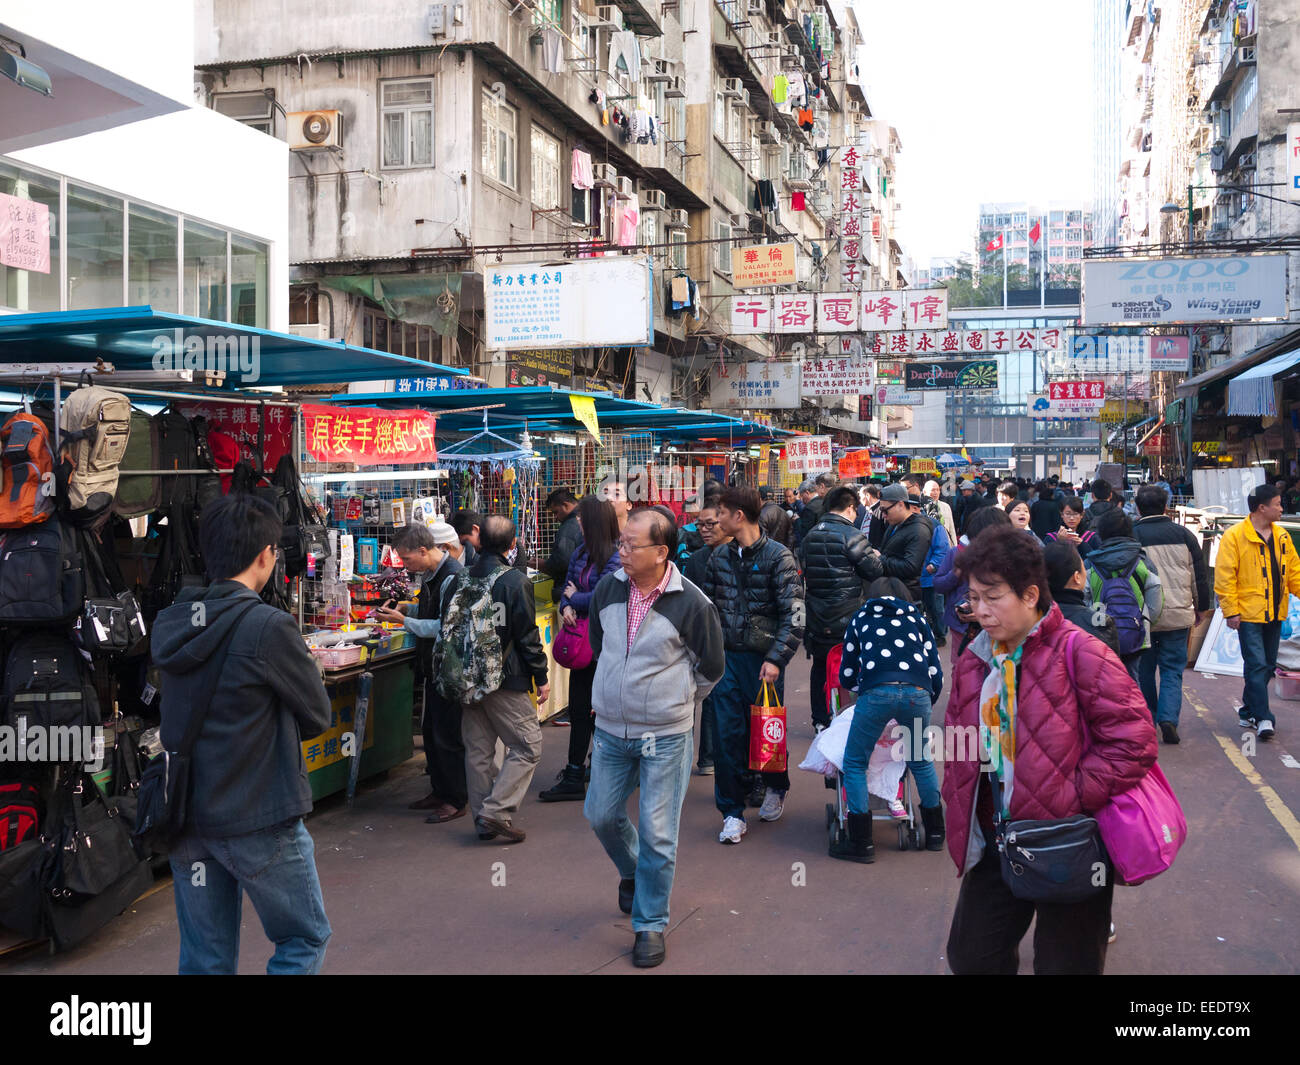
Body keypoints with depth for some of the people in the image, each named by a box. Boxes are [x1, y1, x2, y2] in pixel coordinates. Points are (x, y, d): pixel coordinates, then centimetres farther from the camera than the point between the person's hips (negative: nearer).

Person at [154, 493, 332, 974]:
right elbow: (318, 716, -11)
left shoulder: (168, 624, 1)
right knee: (305, 938, 12)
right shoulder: (270, 627, -19)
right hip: (259, 819, -6)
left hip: (187, 819, 6)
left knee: (205, 958, 15)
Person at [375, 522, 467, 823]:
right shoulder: (430, 574, 11)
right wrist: (407, 608, 7)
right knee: (430, 729, 15)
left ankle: (456, 801, 8)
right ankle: (439, 791, 28)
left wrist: (403, 620, -16)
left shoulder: (452, 576, -19)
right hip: (433, 665, 10)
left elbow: (445, 626, -21)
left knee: (447, 734, -3)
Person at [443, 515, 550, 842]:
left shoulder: (460, 580, 6)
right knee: (528, 745, 1)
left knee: (478, 749, 12)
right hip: (505, 680, -6)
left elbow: (447, 629, 13)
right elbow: (527, 635, -11)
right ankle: (497, 811, -8)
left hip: (467, 679, 6)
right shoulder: (515, 581, -11)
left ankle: (483, 819, 16)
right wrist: (541, 677, -2)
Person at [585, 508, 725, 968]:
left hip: (665, 736, -5)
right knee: (601, 814, 16)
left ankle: (650, 925, 17)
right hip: (610, 731, 5)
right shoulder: (607, 589, -3)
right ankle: (631, 872, 47)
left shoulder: (691, 604, -16)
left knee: (657, 834, 0)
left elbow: (711, 667, -1)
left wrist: (677, 700, 7)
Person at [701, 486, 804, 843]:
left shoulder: (778, 557, -9)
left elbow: (794, 613, -13)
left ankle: (775, 789, 39)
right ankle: (733, 813, 8)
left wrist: (776, 659, -19)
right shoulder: (719, 558, 6)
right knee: (728, 733, 0)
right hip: (727, 656, 4)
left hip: (764, 658, -3)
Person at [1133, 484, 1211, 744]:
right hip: (1178, 615, 1)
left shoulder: (1131, 535, -6)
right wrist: (1202, 607, 19)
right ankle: (1169, 718, -9)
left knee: (1144, 671, 13)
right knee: (1173, 669, 8)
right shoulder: (1184, 534, 1)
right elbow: (1199, 575, 6)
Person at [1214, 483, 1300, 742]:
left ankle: (1248, 713, 25)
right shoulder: (1235, 536, -10)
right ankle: (1263, 718, -9)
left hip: (1274, 613, 7)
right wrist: (1230, 611, -14)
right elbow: (1224, 577, -11)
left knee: (1267, 665, 12)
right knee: (1257, 665, -11)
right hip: (1248, 613, -7)